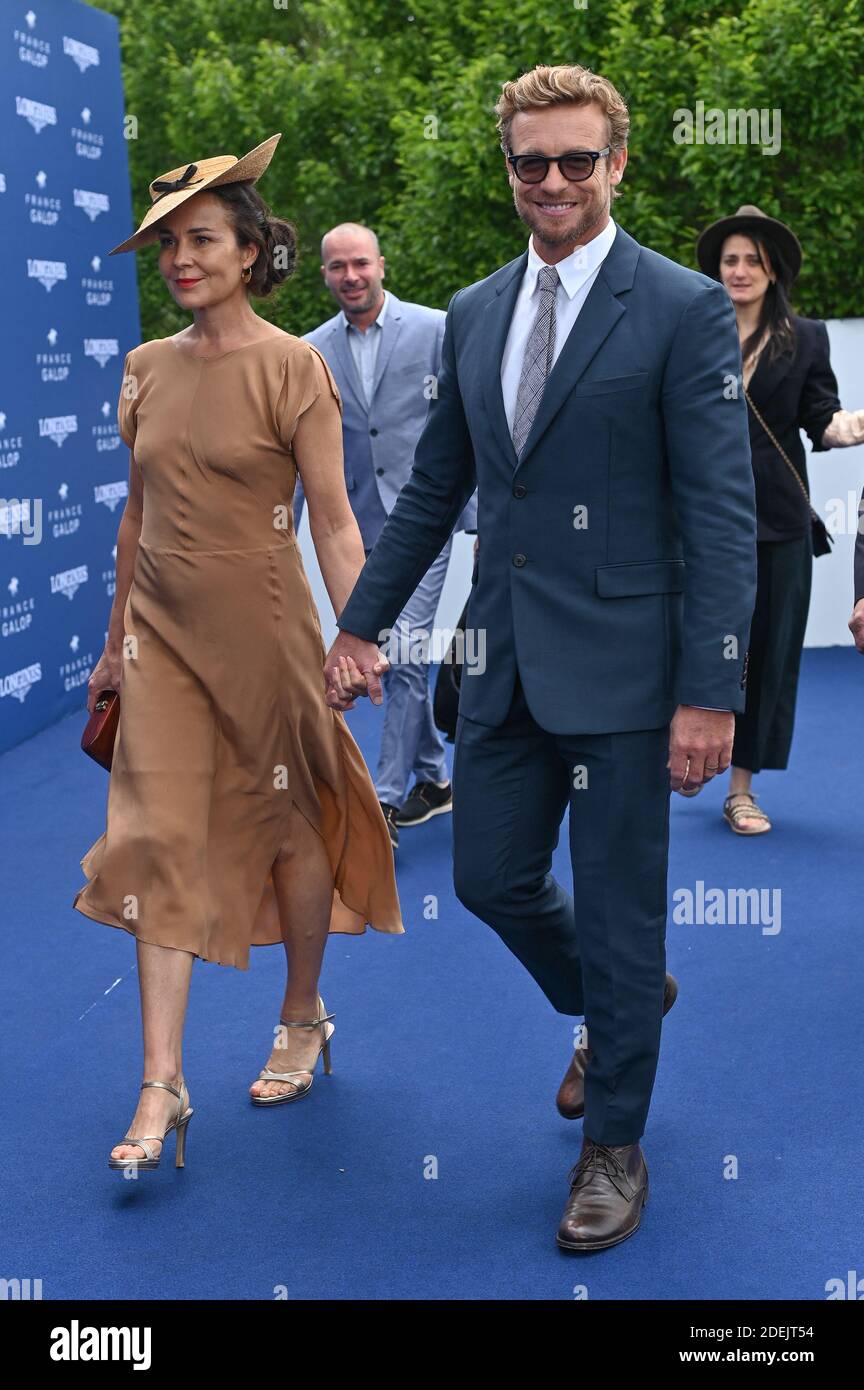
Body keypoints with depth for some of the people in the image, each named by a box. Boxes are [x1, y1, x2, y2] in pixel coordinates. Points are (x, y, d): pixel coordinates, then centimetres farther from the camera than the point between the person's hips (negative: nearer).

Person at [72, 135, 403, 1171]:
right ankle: (161, 1086, 0)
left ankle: (302, 1020, 33)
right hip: (163, 629, 4)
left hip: (261, 626, -4)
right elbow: (138, 515, 14)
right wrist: (117, 641, 17)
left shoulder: (290, 368, -8)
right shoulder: (148, 368, 7)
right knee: (158, 839, -3)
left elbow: (333, 522, -9)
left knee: (288, 821, 10)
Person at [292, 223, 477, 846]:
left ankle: (386, 802, -6)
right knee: (395, 659, 12)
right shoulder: (312, 352, 6)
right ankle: (433, 779, 28)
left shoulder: (435, 329, -4)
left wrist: (483, 519, -7)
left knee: (405, 654, -12)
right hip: (360, 530, 4)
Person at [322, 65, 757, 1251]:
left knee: (617, 911, 5)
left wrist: (710, 693, -16)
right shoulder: (474, 314, 10)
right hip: (505, 662, 6)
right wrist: (362, 626, 15)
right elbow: (433, 487, 16)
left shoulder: (684, 308, -8)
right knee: (490, 879, 14)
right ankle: (617, 1007, 44)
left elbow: (722, 515, -12)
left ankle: (614, 1144, 25)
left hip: (620, 663, -6)